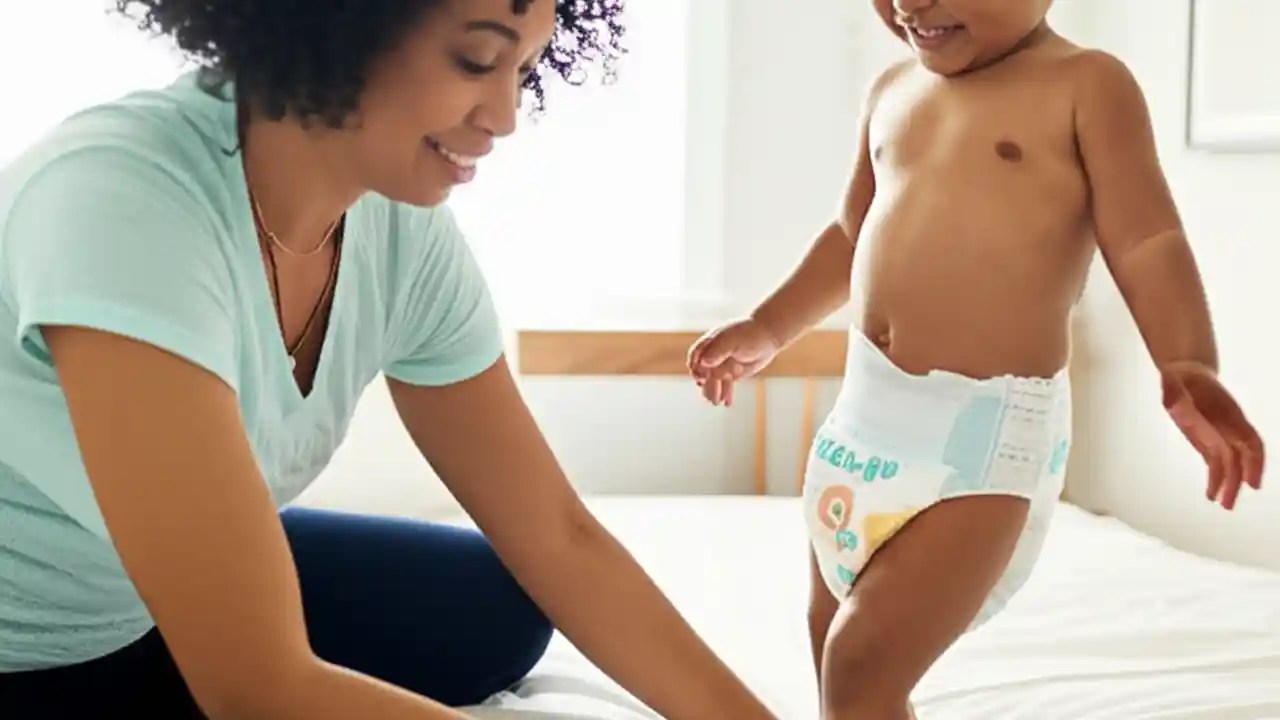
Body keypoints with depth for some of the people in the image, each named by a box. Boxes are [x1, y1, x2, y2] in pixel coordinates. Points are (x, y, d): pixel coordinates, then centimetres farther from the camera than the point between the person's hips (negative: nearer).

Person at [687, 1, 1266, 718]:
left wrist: (1189, 366, -31)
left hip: (990, 426, -7)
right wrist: (769, 329, 29)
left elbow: (1145, 241, -15)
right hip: (870, 409, 8)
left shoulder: (1086, 85, -8)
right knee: (832, 640, 19)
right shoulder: (893, 91, 10)